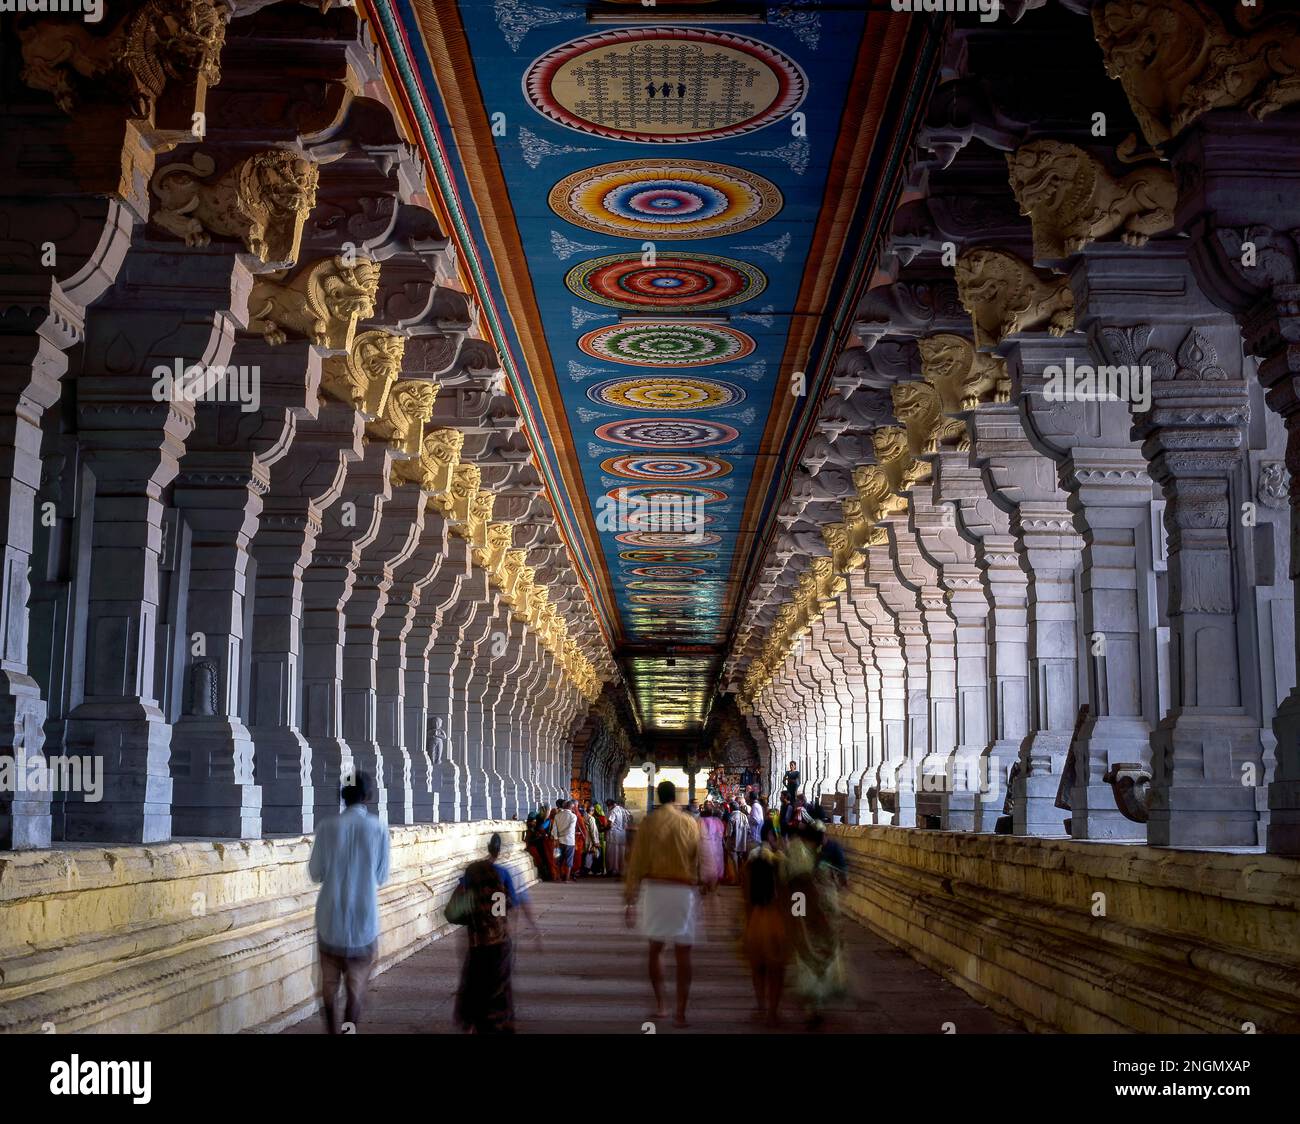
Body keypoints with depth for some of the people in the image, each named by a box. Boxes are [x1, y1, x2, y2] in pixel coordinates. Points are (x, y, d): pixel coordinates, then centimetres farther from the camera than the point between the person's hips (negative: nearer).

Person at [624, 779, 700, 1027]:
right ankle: (680, 1013, -1)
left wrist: (631, 901, 2)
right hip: (684, 891, 0)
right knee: (683, 953, 3)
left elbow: (636, 862, 0)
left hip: (654, 888, 1)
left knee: (655, 949, 16)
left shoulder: (649, 822, 1)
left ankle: (659, 1006, 11)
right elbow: (701, 861, -1)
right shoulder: (690, 823, 2)